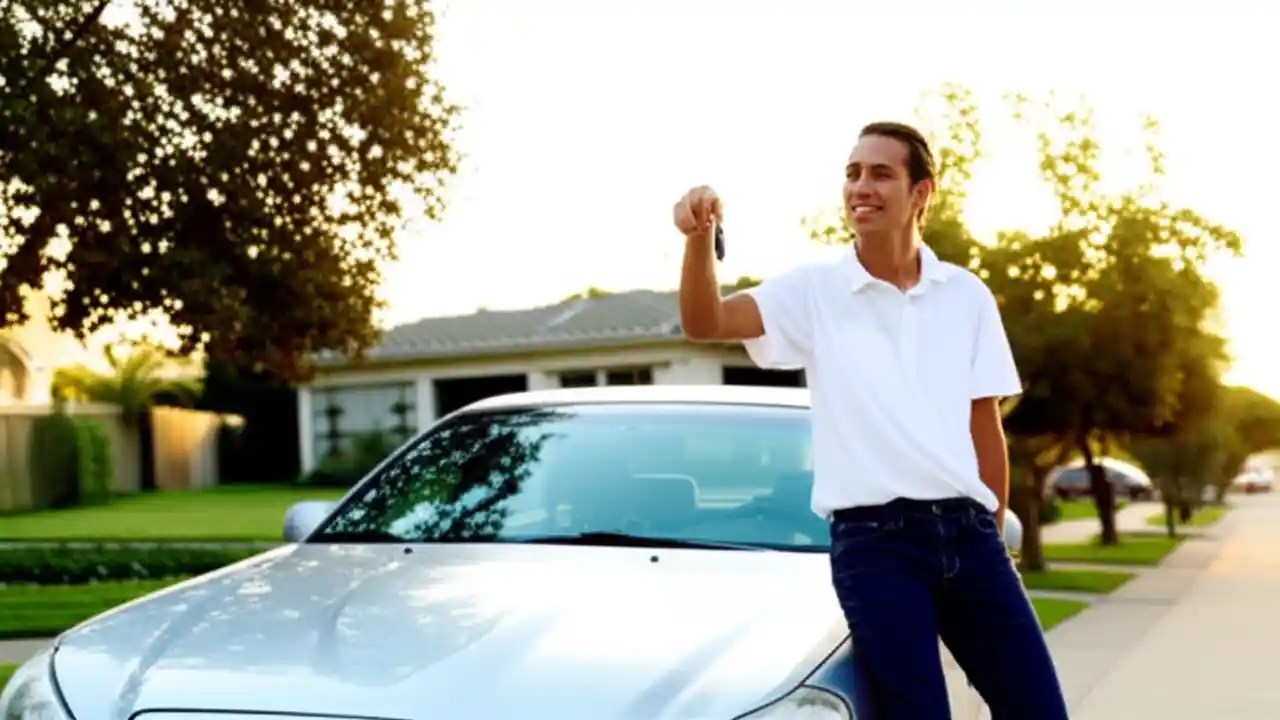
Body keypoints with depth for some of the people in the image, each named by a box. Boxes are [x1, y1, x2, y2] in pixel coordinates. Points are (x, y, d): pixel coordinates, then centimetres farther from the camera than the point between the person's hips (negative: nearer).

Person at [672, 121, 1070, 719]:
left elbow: (985, 425, 13)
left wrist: (991, 533, 13)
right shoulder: (813, 289, 1)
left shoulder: (967, 295, 9)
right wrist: (699, 238, -30)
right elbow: (704, 323, -12)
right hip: (872, 540, -3)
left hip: (965, 530, 3)